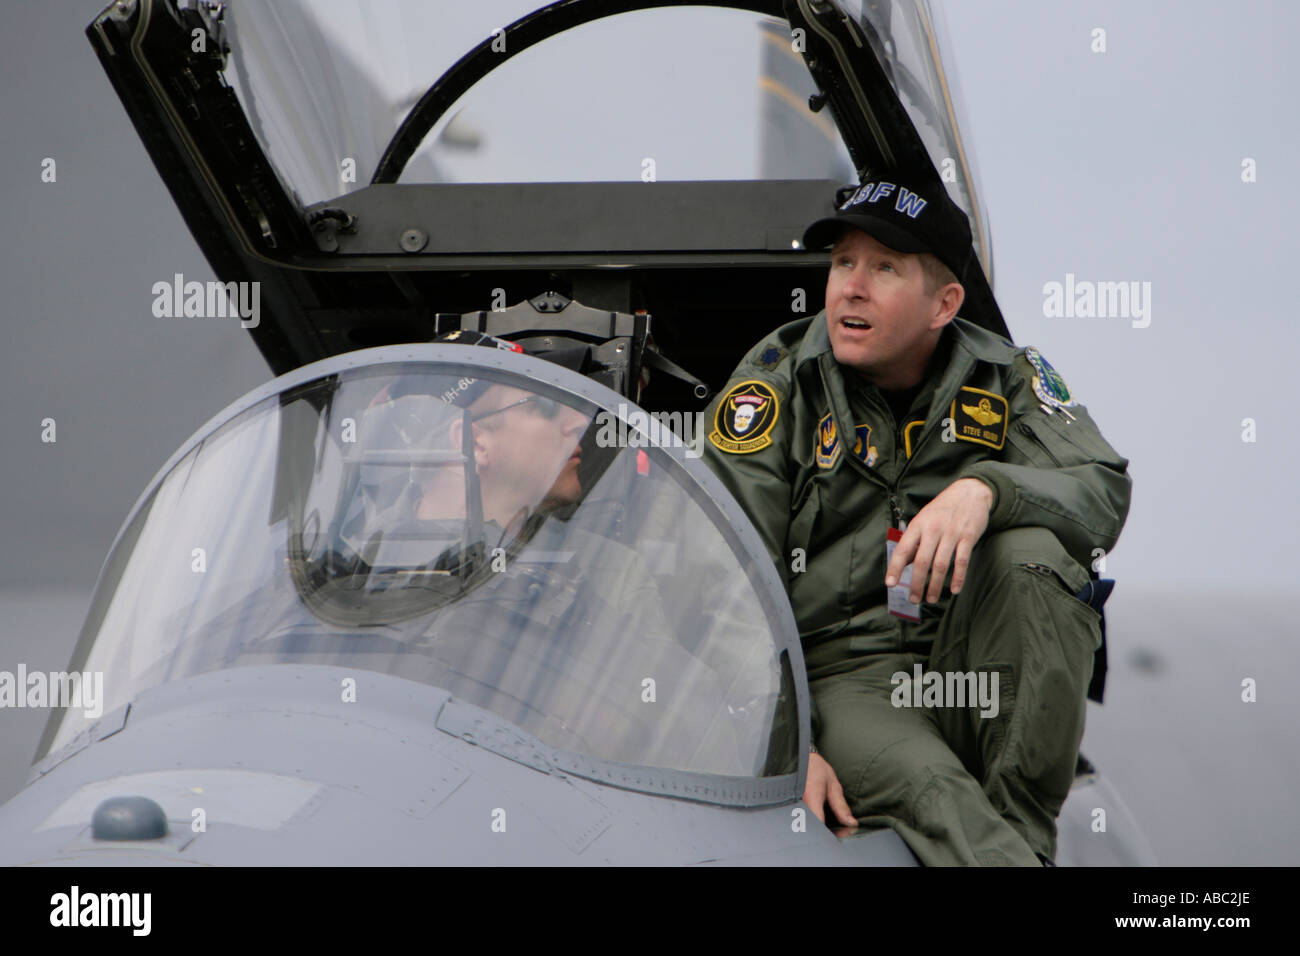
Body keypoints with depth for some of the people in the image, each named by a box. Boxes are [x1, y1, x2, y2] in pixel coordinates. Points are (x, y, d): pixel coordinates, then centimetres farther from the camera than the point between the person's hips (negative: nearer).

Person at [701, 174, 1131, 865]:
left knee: (1031, 548, -26)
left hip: (986, 681, 3)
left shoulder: (1004, 379, 7)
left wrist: (984, 488, -28)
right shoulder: (777, 383, 1)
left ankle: (1021, 827, -20)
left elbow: (1106, 495, -7)